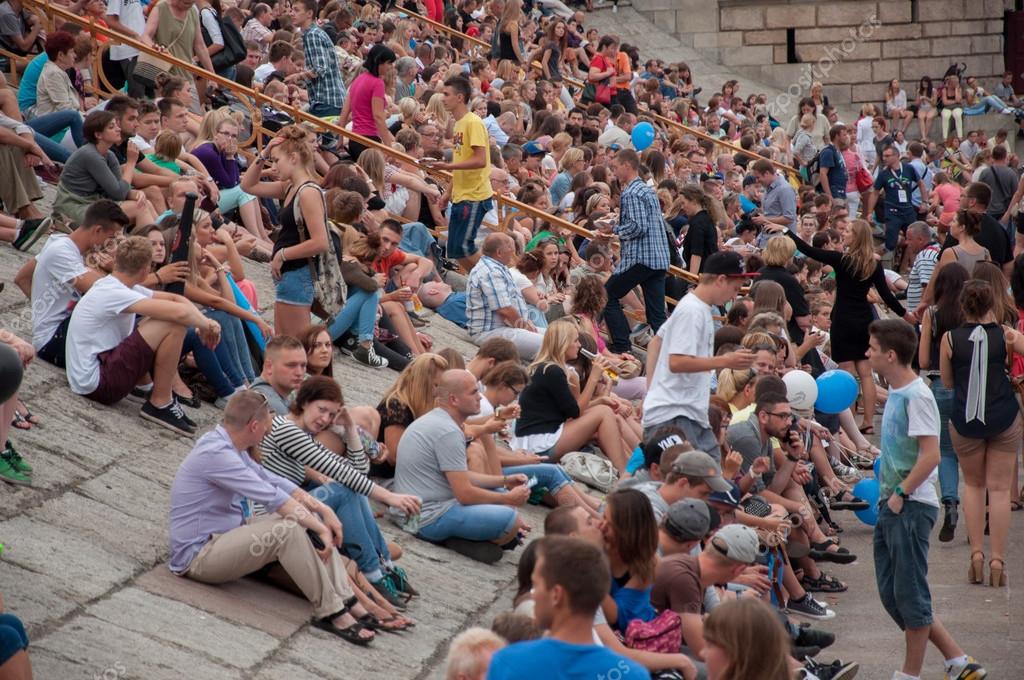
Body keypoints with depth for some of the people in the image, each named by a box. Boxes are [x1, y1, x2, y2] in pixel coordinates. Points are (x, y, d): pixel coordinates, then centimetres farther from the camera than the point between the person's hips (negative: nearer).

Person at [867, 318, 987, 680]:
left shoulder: (917, 396, -16)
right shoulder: (895, 392, 12)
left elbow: (931, 454, -21)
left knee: (909, 595, 0)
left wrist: (901, 494, -17)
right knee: (892, 594, 12)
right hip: (891, 505, 10)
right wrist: (888, 495, 13)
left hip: (912, 507, -10)